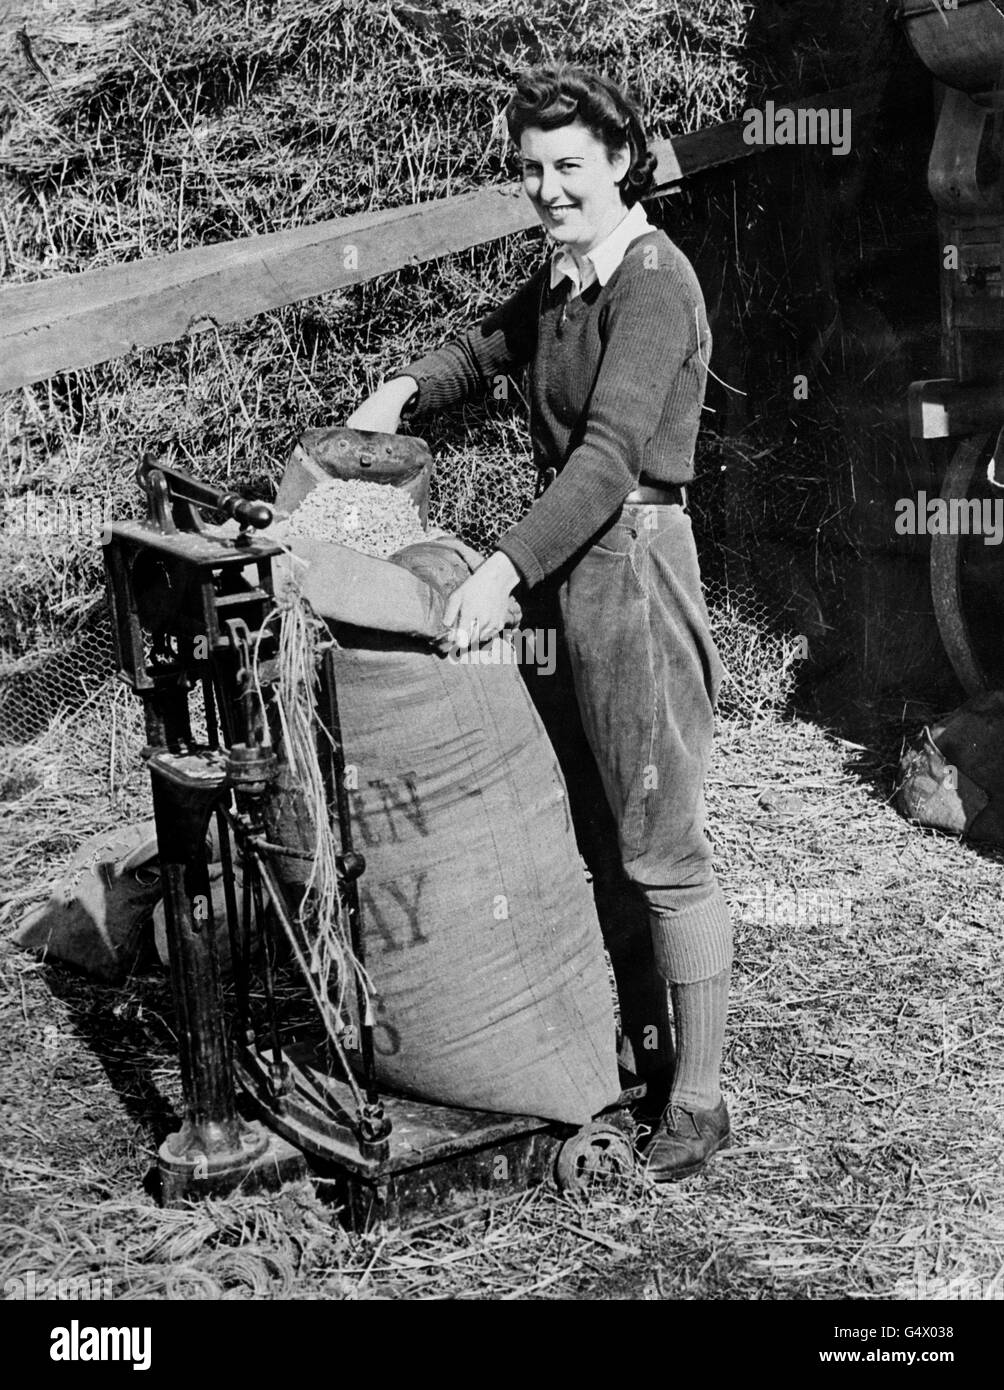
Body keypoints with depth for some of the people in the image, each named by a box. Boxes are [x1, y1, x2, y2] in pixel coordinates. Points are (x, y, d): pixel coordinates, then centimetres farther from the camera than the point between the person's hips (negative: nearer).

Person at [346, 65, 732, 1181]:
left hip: (631, 561, -9)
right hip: (562, 565, 9)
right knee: (593, 830, 15)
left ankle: (696, 1099, 8)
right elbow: (489, 345, 32)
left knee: (659, 843, -3)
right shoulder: (562, 274, 12)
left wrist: (506, 567, -34)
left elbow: (612, 452, -26)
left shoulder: (651, 281, -14)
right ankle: (638, 1038, 31)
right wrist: (408, 387, 13)